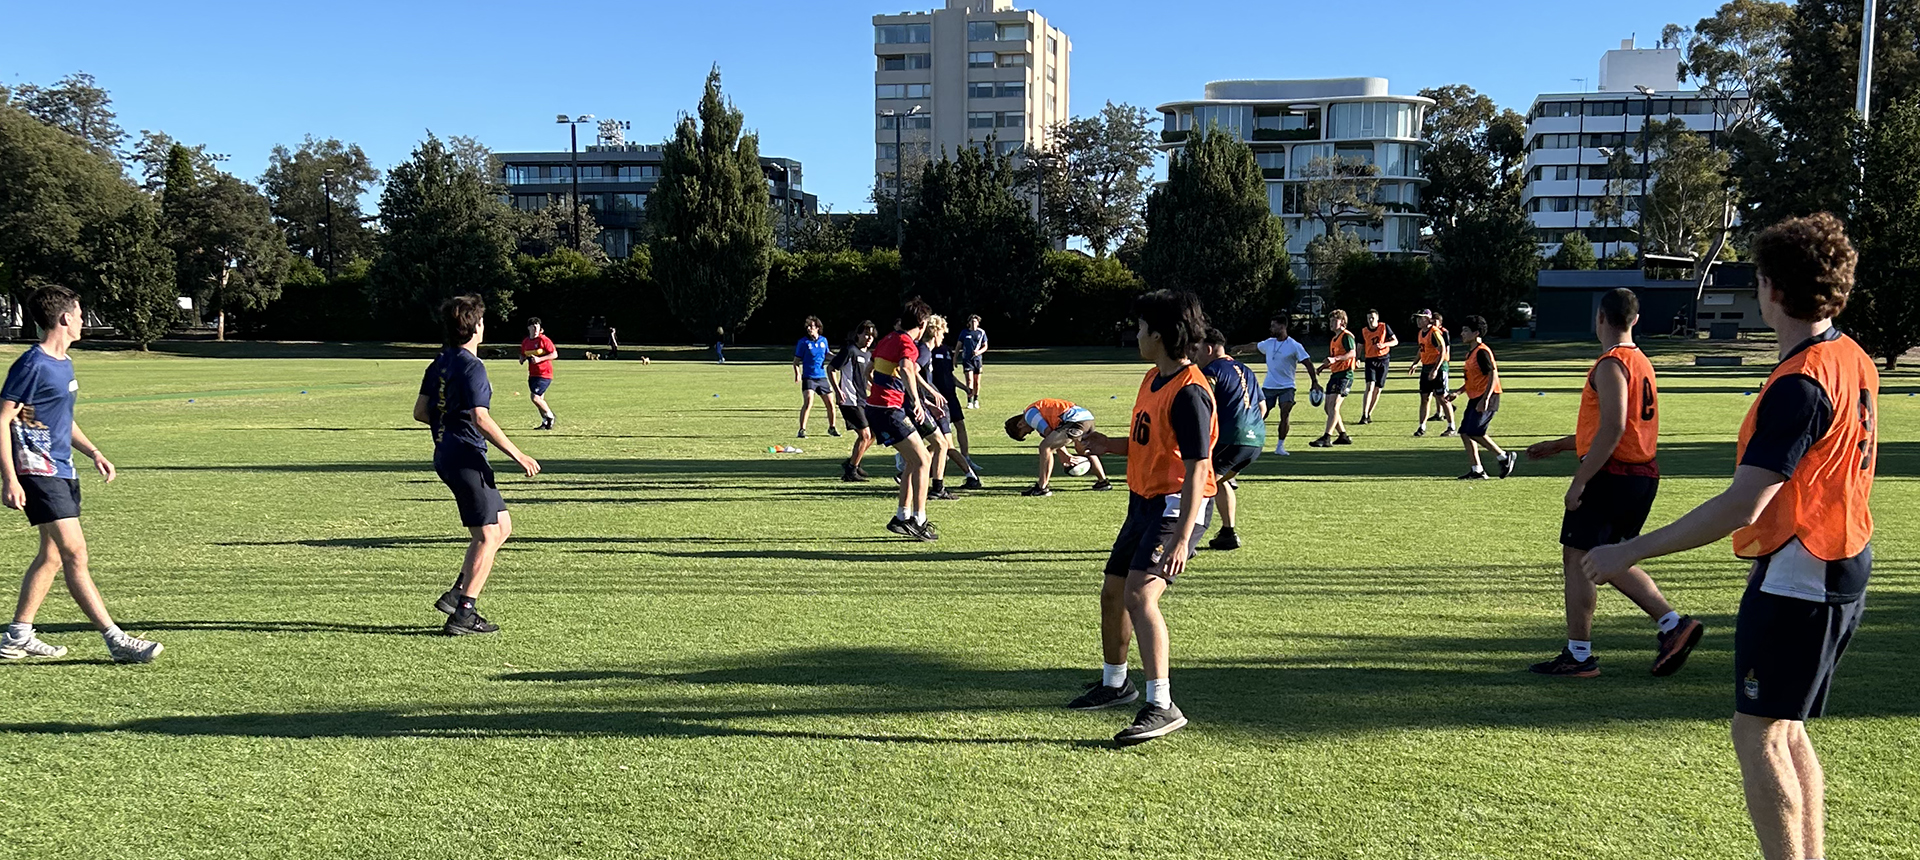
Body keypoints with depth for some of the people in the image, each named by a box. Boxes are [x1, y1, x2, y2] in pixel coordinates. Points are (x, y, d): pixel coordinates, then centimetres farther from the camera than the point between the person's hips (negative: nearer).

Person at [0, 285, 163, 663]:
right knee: (75, 553, -11)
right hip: (39, 473, -10)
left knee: (52, 554, 13)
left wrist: (93, 452, 14)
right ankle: (116, 640, -13)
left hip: (62, 472, 10)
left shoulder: (64, 362, 14)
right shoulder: (33, 365, -14)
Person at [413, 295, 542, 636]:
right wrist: (518, 456, -19)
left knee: (502, 526, 16)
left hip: (446, 454, 10)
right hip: (466, 457, -10)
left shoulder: (440, 362, 12)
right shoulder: (472, 367, -16)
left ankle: (457, 594, 13)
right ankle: (463, 615, -4)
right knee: (488, 536, -4)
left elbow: (420, 411, 17)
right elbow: (481, 420, -23)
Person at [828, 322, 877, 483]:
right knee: (865, 435, -10)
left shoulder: (868, 355, 15)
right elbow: (830, 368, -10)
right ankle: (851, 472, 0)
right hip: (849, 400, -9)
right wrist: (837, 390, -19)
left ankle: (850, 463, 26)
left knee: (872, 434, 12)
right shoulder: (849, 350, -10)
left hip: (861, 400, 9)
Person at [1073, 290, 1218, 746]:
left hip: (1178, 504, -10)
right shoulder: (1152, 379, 11)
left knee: (1139, 594, -24)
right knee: (1113, 592, 19)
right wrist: (1109, 445, 9)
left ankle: (1162, 706, -21)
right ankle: (1114, 683, 41)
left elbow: (1196, 468, -25)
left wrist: (1182, 539, -29)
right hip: (1144, 500, 10)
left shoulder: (1189, 391, -20)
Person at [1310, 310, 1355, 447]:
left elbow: (1352, 353, -22)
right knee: (1328, 407, 9)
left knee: (1333, 406, -18)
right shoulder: (1333, 339, 22)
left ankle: (1326, 438, -24)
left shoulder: (1346, 336, -7)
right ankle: (1343, 436, 18)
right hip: (1335, 374, 10)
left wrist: (1335, 359, -32)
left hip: (1344, 374, -10)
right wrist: (1326, 365, 13)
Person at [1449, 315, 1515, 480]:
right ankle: (1477, 471, 7)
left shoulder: (1482, 352, -14)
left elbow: (1493, 375, -20)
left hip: (1486, 398, -10)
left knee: (1474, 432, -17)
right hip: (1475, 398, 10)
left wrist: (1485, 400, -26)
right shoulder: (1471, 353, 16)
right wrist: (1458, 392, 19)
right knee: (1464, 433, 4)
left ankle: (1504, 457, -2)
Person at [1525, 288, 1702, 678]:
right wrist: (1558, 446, 28)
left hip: (1611, 475, -9)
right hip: (1642, 476, 9)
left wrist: (1579, 482, -21)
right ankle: (1673, 624, 9)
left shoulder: (1611, 364, -14)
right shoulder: (1640, 361, 16)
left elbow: (1612, 429, -23)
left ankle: (1578, 656, 4)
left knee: (1577, 559, 0)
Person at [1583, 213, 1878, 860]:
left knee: (1758, 735, -4)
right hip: (1841, 570, 10)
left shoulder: (1799, 383, -22)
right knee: (1787, 732, 18)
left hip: (1795, 576, -10)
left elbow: (1742, 506, -26)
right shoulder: (1855, 362, 8)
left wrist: (1634, 550, -22)